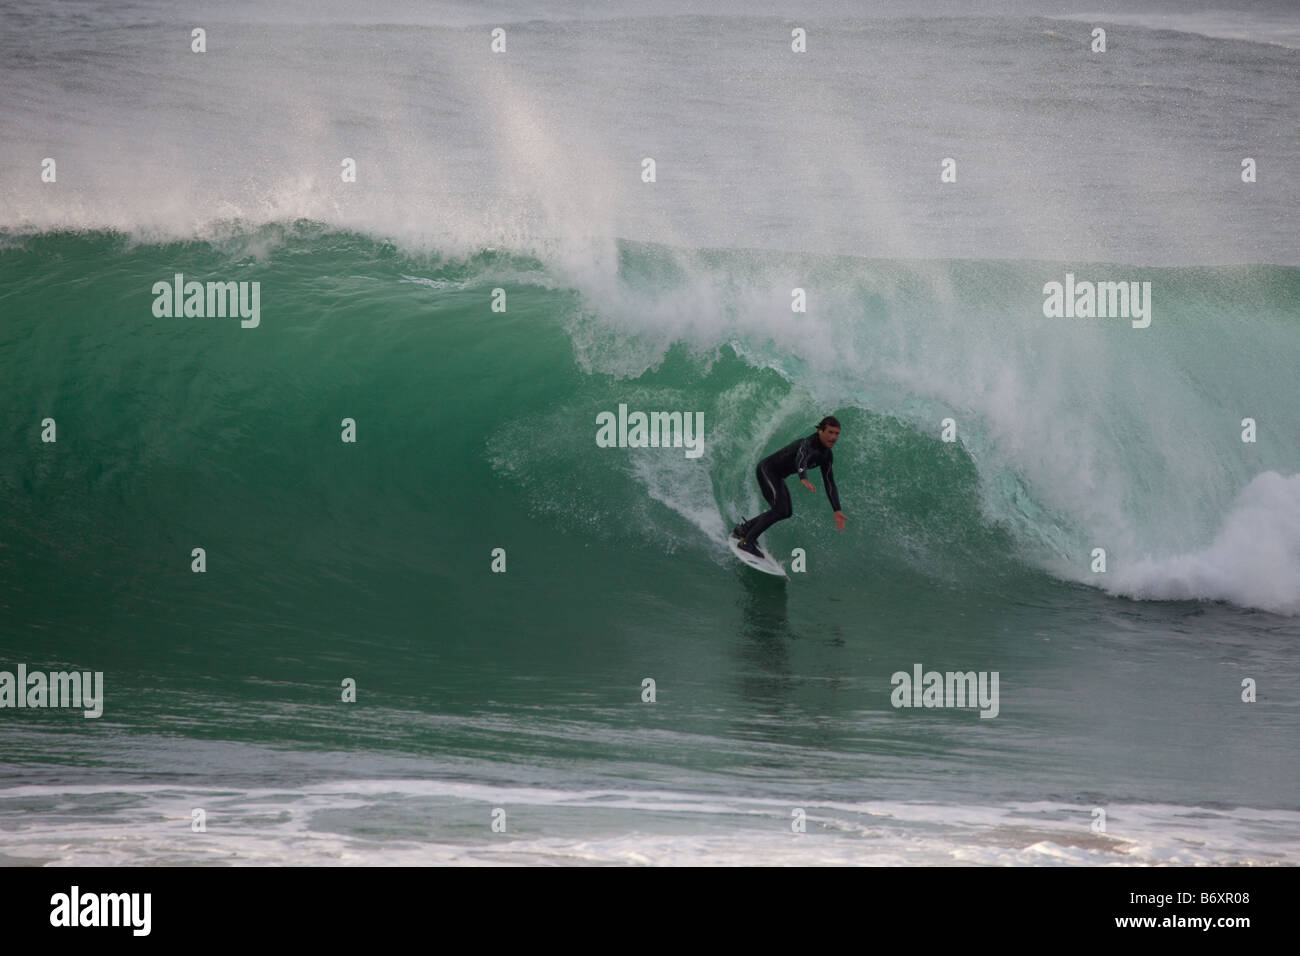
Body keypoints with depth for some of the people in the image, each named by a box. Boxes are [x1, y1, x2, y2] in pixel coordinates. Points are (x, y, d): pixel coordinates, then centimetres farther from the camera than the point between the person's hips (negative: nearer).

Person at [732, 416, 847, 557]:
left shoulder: (826, 456, -1)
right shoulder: (808, 443, -29)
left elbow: (830, 483, 5)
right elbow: (800, 459, -50)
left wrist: (837, 511, -2)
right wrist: (804, 479, -70)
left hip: (777, 476, 10)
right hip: (767, 470, -10)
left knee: (787, 513, 19)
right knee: (780, 510, -22)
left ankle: (744, 528, 32)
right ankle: (747, 542, -15)